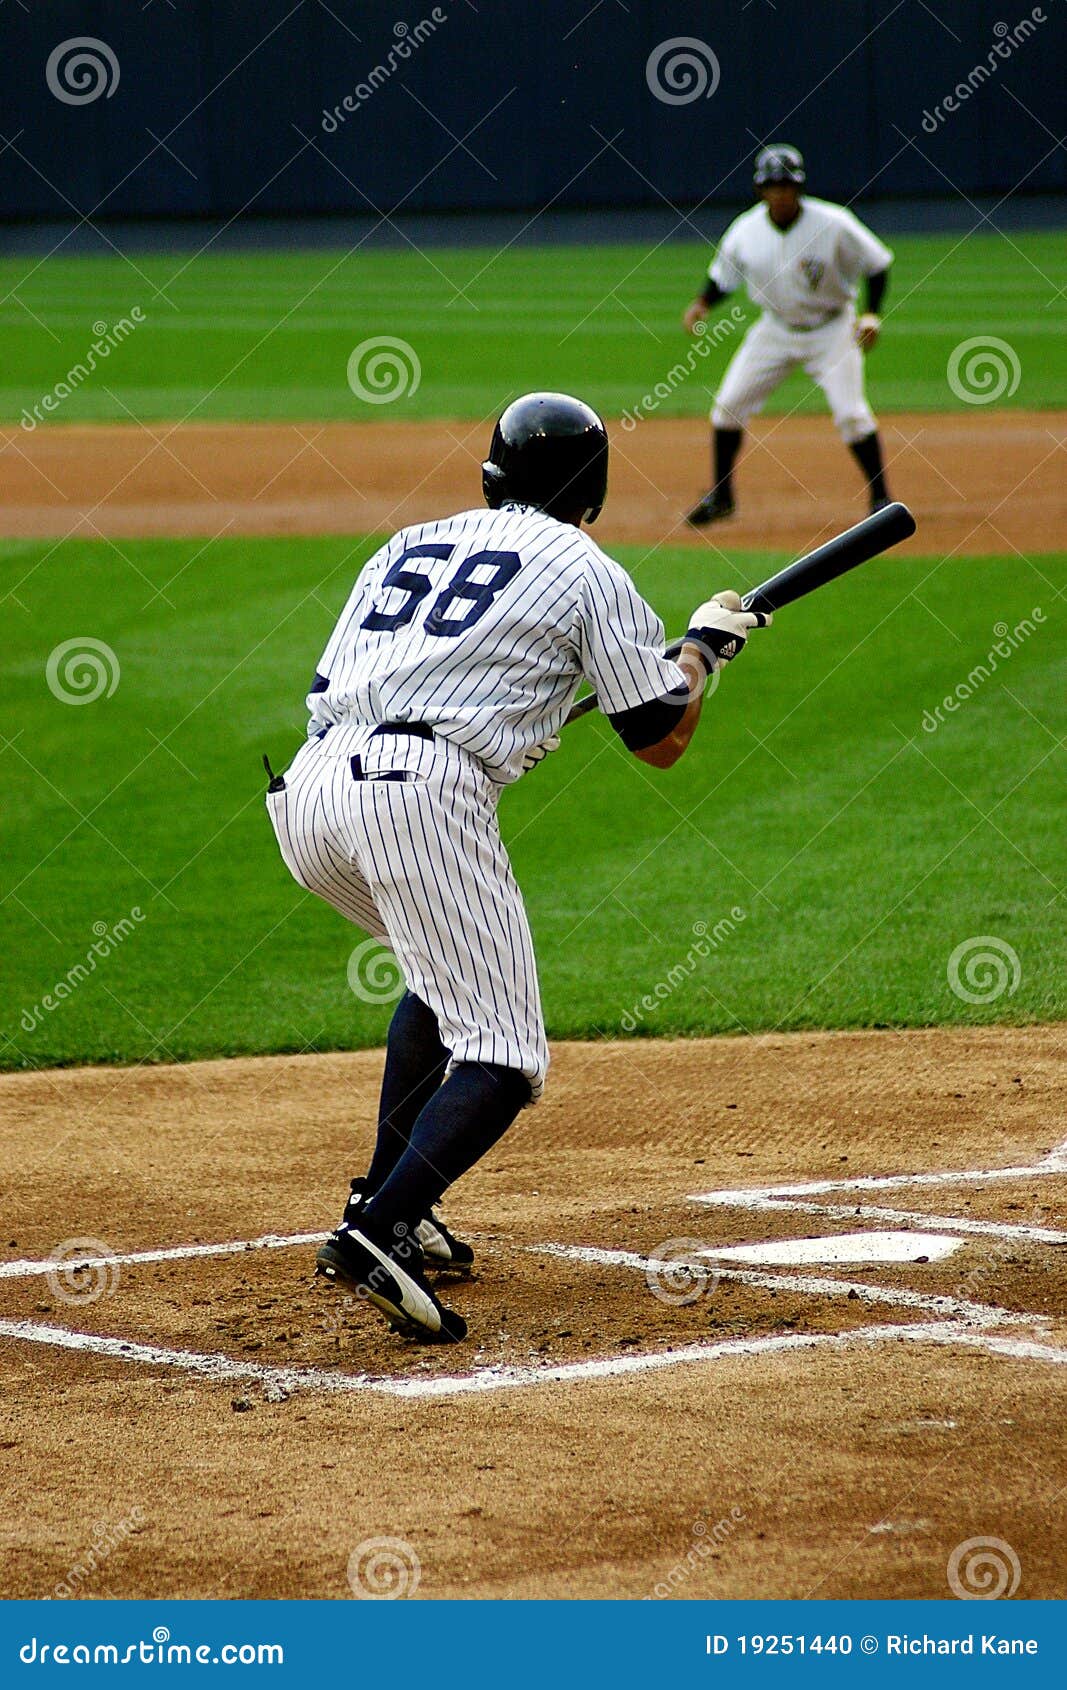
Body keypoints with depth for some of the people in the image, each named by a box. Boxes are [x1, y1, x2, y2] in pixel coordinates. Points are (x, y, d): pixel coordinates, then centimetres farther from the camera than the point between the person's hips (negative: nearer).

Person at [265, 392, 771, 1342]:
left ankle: (389, 1210, 25)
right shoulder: (587, 571, 12)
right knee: (504, 1058, -4)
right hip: (424, 792, -7)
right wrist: (704, 647, 33)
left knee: (446, 971, 32)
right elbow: (661, 738, 14)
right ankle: (379, 1235, -26)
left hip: (308, 795, 7)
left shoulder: (409, 544, 28)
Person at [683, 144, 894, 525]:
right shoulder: (745, 231, -11)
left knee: (850, 414, -14)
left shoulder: (834, 225, -21)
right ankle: (720, 496, 13)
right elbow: (722, 277, 4)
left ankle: (881, 497, 3)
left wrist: (871, 314, -21)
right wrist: (702, 304, -16)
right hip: (776, 330, 4)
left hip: (831, 331, -4)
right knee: (729, 404, -3)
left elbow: (877, 264, -10)